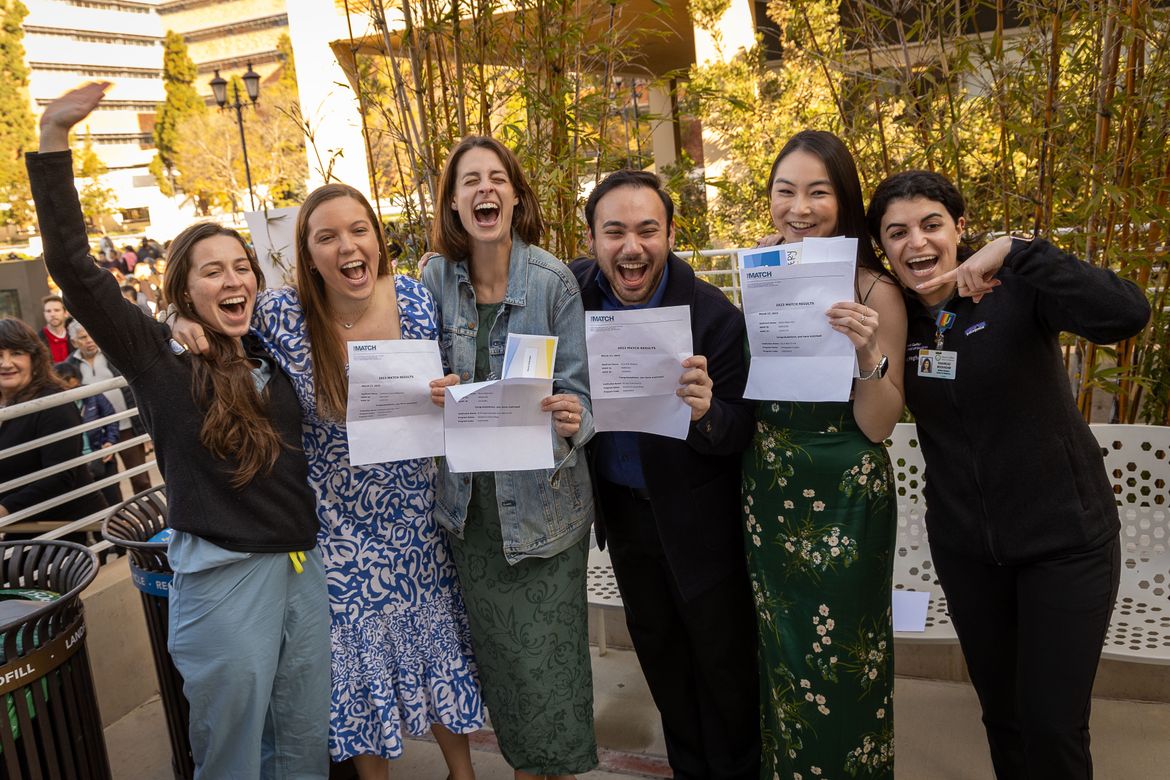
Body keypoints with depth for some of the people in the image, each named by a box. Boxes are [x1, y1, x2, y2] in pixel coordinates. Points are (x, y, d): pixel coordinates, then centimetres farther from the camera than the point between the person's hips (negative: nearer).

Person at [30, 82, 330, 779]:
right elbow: (74, 268, -16)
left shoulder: (271, 354, 9)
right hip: (223, 573, -5)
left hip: (306, 564, 5)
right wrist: (53, 142, -20)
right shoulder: (159, 358, -5)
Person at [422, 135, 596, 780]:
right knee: (498, 651, 15)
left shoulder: (553, 280, -11)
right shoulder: (436, 277, -2)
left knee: (548, 651, 5)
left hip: (542, 500, -3)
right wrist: (435, 395, -14)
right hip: (470, 500, 3)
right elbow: (430, 374, 8)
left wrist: (574, 420, -30)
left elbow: (577, 389, -8)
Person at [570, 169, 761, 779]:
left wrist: (706, 413, -42)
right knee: (658, 651, 23)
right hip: (622, 510, 5)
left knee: (724, 659, 12)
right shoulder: (575, 290, -11)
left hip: (697, 519, -4)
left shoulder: (714, 315, -24)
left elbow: (738, 436, -21)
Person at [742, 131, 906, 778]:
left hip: (844, 503, -4)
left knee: (839, 663, 8)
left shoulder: (873, 292, -13)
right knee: (782, 651, 20)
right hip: (768, 496, 5)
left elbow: (878, 426, -14)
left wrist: (869, 355, -29)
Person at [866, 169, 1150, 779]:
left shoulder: (1016, 290, -14)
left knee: (1053, 724, 2)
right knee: (999, 708, 18)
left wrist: (1015, 252, -35)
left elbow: (1127, 315, -31)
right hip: (964, 545, 4)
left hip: (1063, 538, -3)